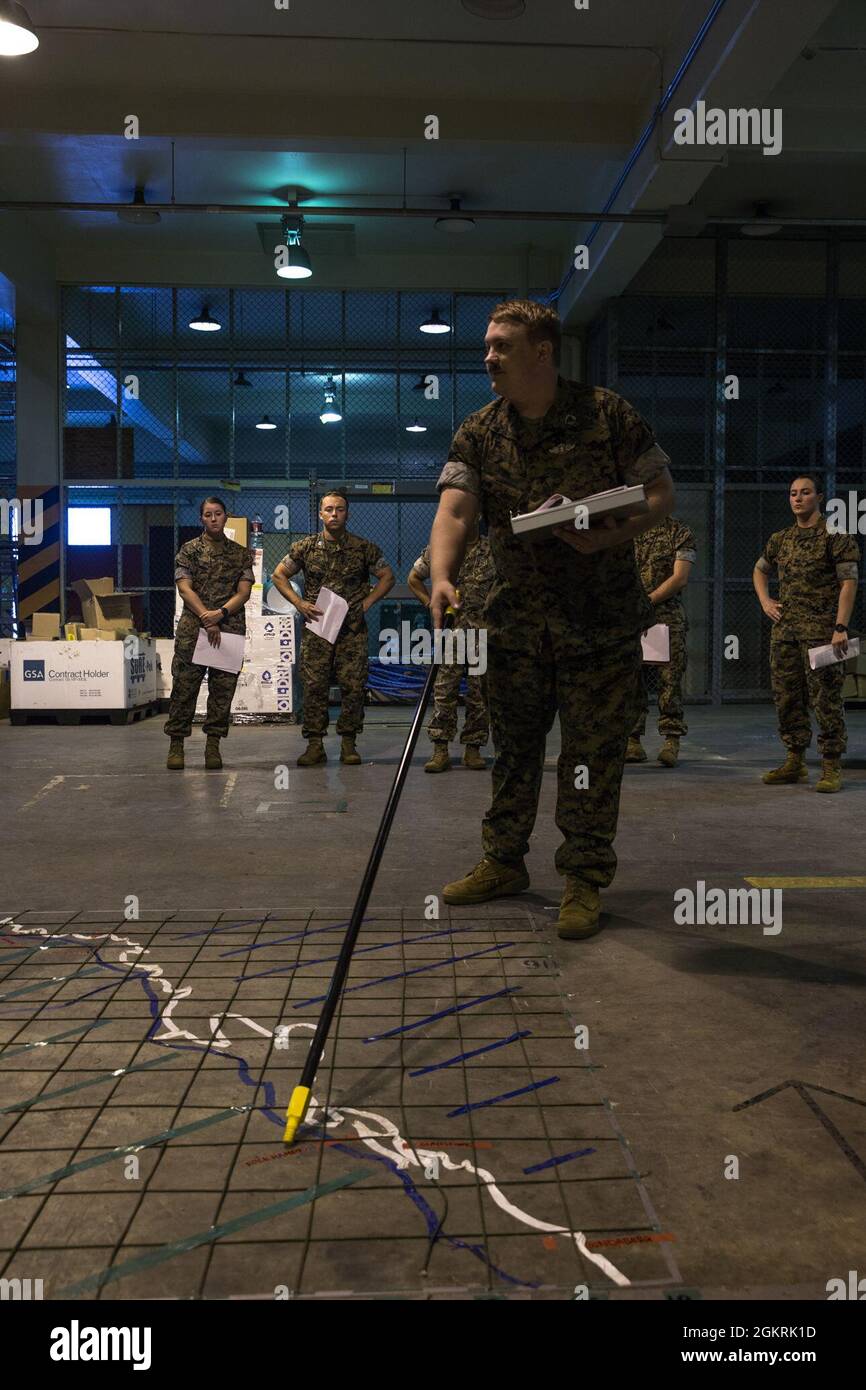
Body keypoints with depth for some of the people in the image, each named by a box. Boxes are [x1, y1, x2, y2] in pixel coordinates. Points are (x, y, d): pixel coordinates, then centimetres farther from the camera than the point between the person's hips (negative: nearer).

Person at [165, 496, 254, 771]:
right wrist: (207, 620, -15)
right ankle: (176, 745, 3)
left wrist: (221, 613, -13)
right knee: (184, 687, -4)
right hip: (192, 628, -2)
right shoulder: (189, 550, 7)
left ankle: (213, 745, 8)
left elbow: (244, 591, 4)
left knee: (223, 690, 1)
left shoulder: (241, 554, 14)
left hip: (230, 630, 2)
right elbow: (185, 588, -3)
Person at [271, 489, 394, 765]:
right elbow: (279, 575, 13)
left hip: (352, 629, 0)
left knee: (353, 686, -1)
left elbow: (387, 577, 12)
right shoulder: (306, 547, 5)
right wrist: (299, 603, 2)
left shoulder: (364, 548, 4)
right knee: (314, 686, -2)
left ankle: (348, 743, 9)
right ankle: (315, 744, 4)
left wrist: (366, 603, 2)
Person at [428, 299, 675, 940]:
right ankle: (504, 862, 27)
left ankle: (585, 880, 12)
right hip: (517, 617, 4)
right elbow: (456, 509, -8)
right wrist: (442, 576, -28)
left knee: (594, 750, 1)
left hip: (601, 621, -3)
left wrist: (608, 537, -19)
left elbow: (662, 493, 0)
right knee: (514, 745, 12)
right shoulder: (479, 433, 5)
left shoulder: (609, 414, -3)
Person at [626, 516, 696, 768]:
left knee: (669, 679, -4)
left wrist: (646, 601, -11)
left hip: (667, 617, -3)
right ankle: (633, 740, 5)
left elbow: (680, 578, -6)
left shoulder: (680, 533, 4)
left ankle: (671, 741, -1)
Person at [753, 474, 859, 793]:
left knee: (825, 699, -6)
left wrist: (841, 627, -16)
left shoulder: (836, 535, -2)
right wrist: (764, 601, 14)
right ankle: (795, 762, 17)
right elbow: (759, 570, 32)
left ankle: (832, 767, 0)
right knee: (787, 697, 8)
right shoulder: (780, 539, 15)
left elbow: (848, 582, -8)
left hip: (820, 630, -6)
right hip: (784, 629, 6)